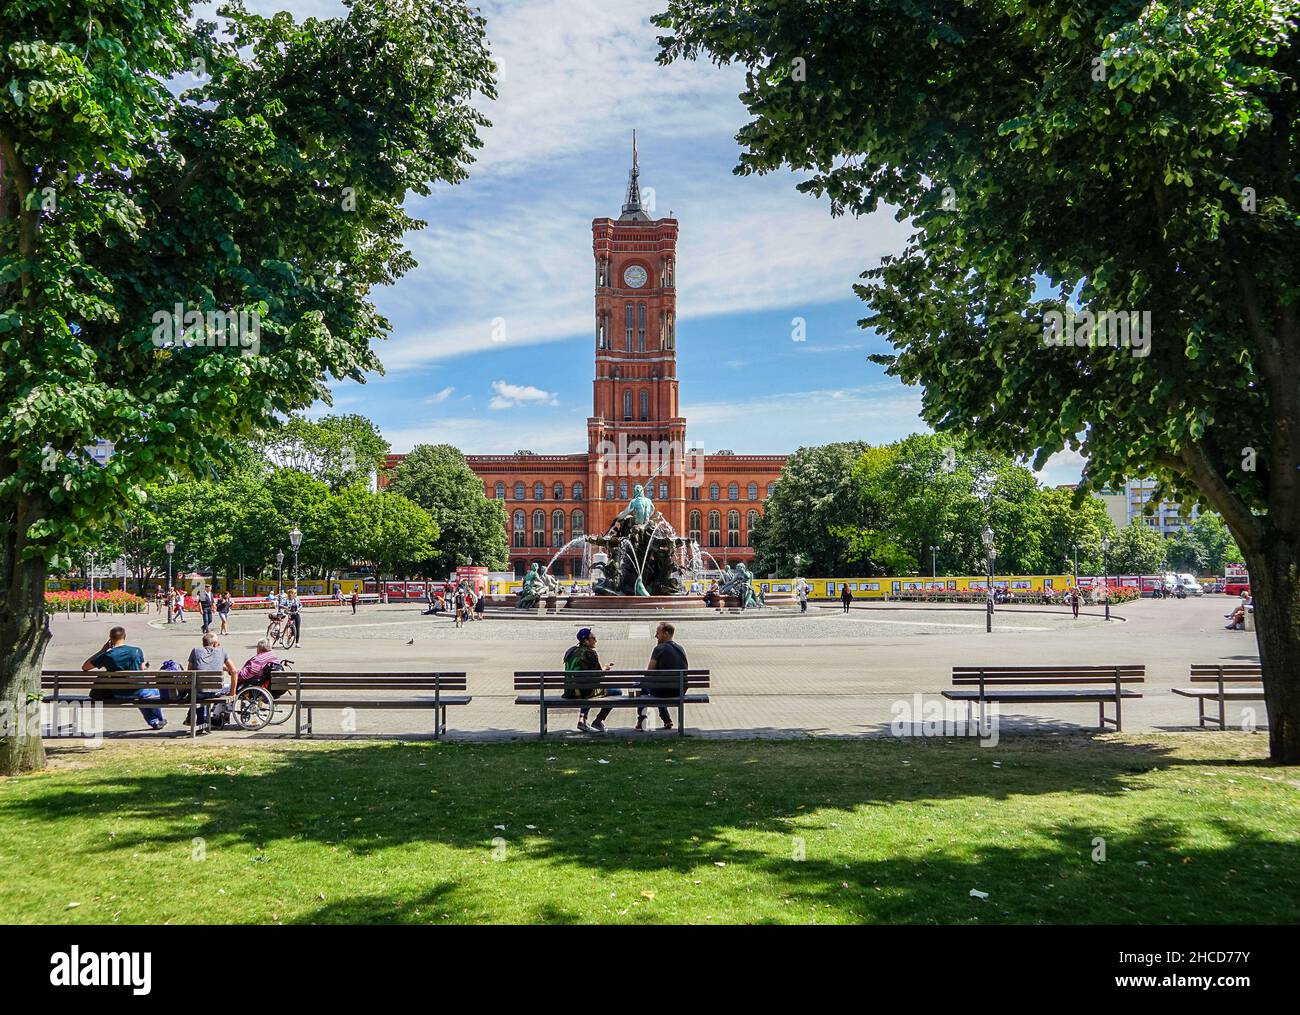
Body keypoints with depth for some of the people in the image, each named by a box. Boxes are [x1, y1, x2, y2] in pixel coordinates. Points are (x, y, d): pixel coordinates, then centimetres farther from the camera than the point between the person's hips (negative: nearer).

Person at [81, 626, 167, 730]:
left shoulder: (107, 656, -11)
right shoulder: (137, 651, -8)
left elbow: (84, 667, 2)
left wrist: (102, 650, 5)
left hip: (119, 695, 1)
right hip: (137, 692, -1)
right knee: (155, 691, 34)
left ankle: (154, 722, 37)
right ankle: (158, 721, 41)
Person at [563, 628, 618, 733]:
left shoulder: (570, 651, 12)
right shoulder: (590, 653, -10)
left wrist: (603, 668, 22)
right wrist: (604, 668, 13)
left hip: (569, 692, 7)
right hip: (584, 691, -7)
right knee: (617, 692, 7)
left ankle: (582, 719, 23)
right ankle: (598, 721, 9)